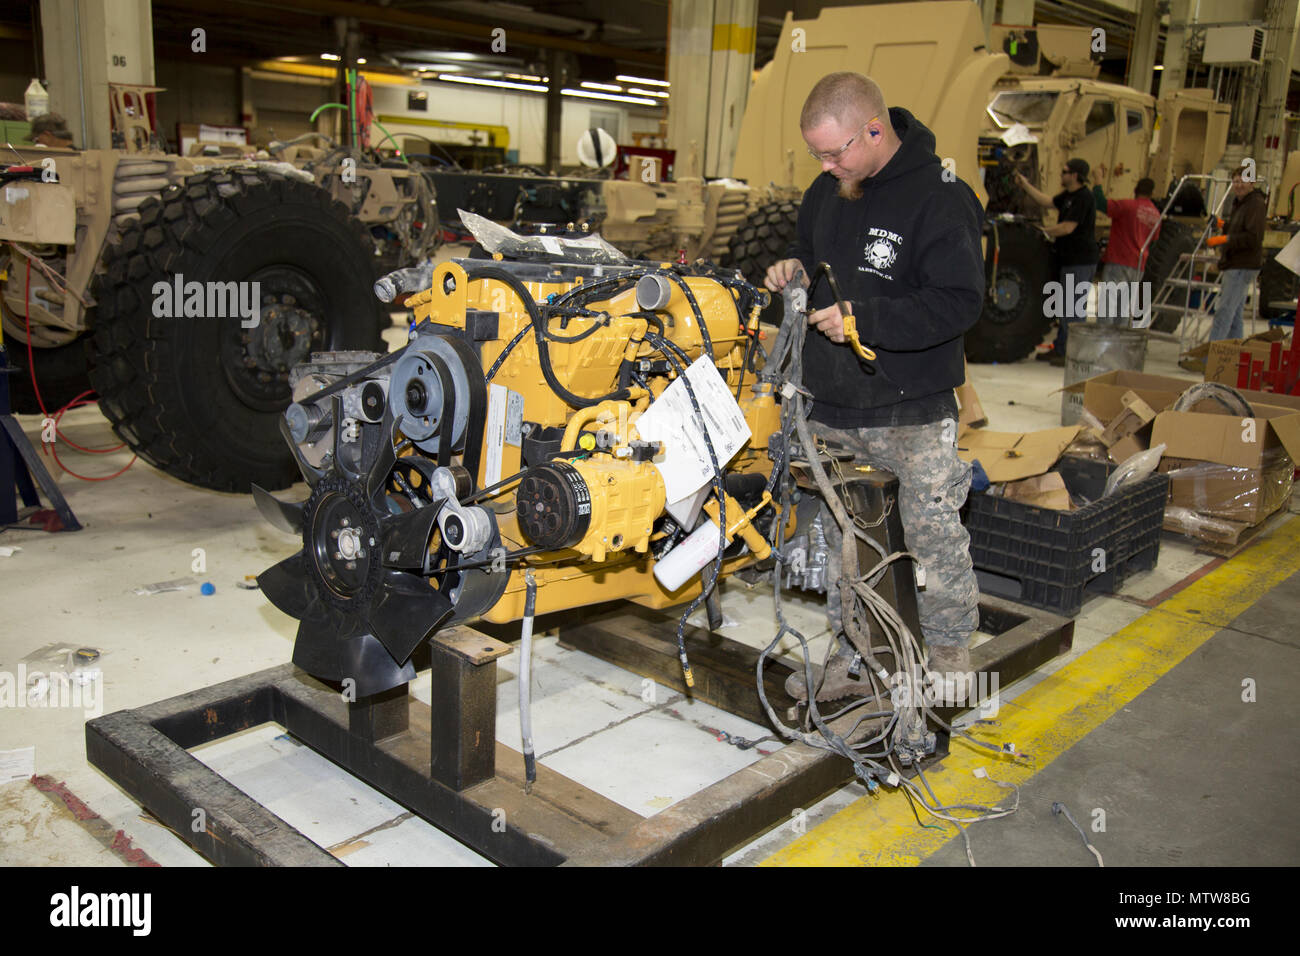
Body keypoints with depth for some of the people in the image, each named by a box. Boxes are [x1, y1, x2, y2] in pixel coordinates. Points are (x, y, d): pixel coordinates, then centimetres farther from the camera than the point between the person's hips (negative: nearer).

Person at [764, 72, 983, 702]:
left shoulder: (940, 198, -14)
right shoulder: (829, 190, 9)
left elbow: (959, 301, -20)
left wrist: (864, 319, -24)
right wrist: (796, 269, 2)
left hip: (915, 416, -7)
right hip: (833, 410, 7)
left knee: (934, 538, 4)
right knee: (839, 537, 14)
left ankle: (950, 656, 25)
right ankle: (851, 659, 30)